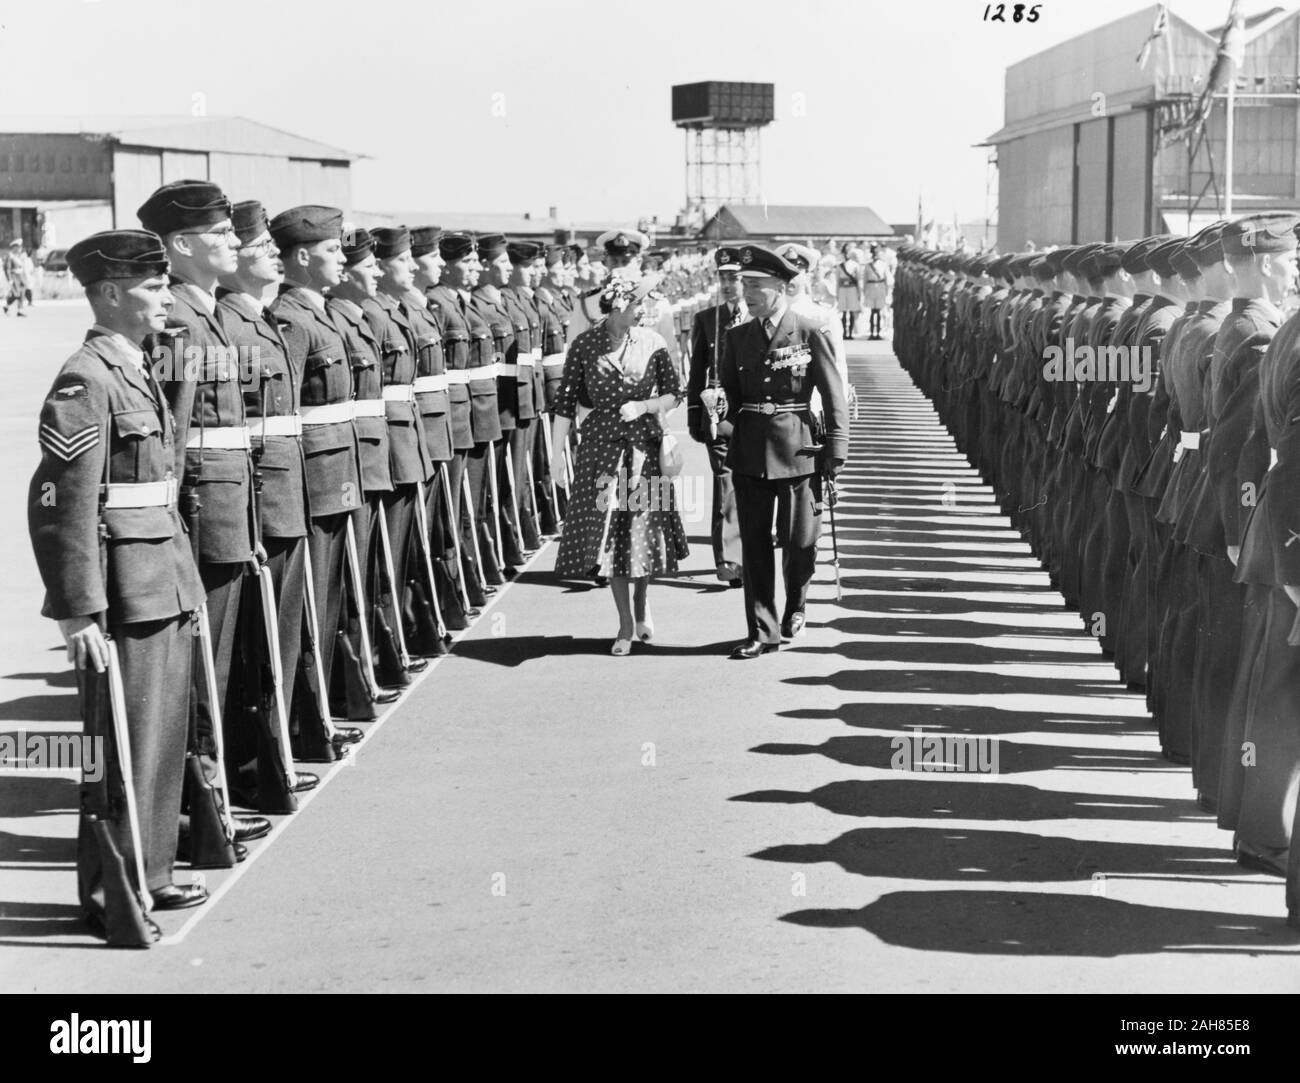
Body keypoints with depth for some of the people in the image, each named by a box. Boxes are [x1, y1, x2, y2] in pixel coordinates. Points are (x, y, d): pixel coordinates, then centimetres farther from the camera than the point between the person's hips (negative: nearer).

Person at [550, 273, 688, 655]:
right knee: (607, 529, -1)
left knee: (644, 526, 6)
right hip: (601, 444, -1)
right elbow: (566, 401, -3)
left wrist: (643, 406, -14)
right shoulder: (584, 344, -5)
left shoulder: (652, 343, -2)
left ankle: (642, 603, 32)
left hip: (644, 444, 1)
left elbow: (674, 393, 4)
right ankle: (626, 623, 9)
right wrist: (557, 452, -5)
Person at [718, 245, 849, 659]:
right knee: (754, 543, 3)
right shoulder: (736, 337, 8)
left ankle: (795, 606, 32)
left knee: (799, 539, 4)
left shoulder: (811, 333, -4)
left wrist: (836, 450, -7)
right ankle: (762, 631, 10)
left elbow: (833, 396, -3)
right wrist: (724, 433, 2)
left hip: (797, 449, -3)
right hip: (749, 450, 3)